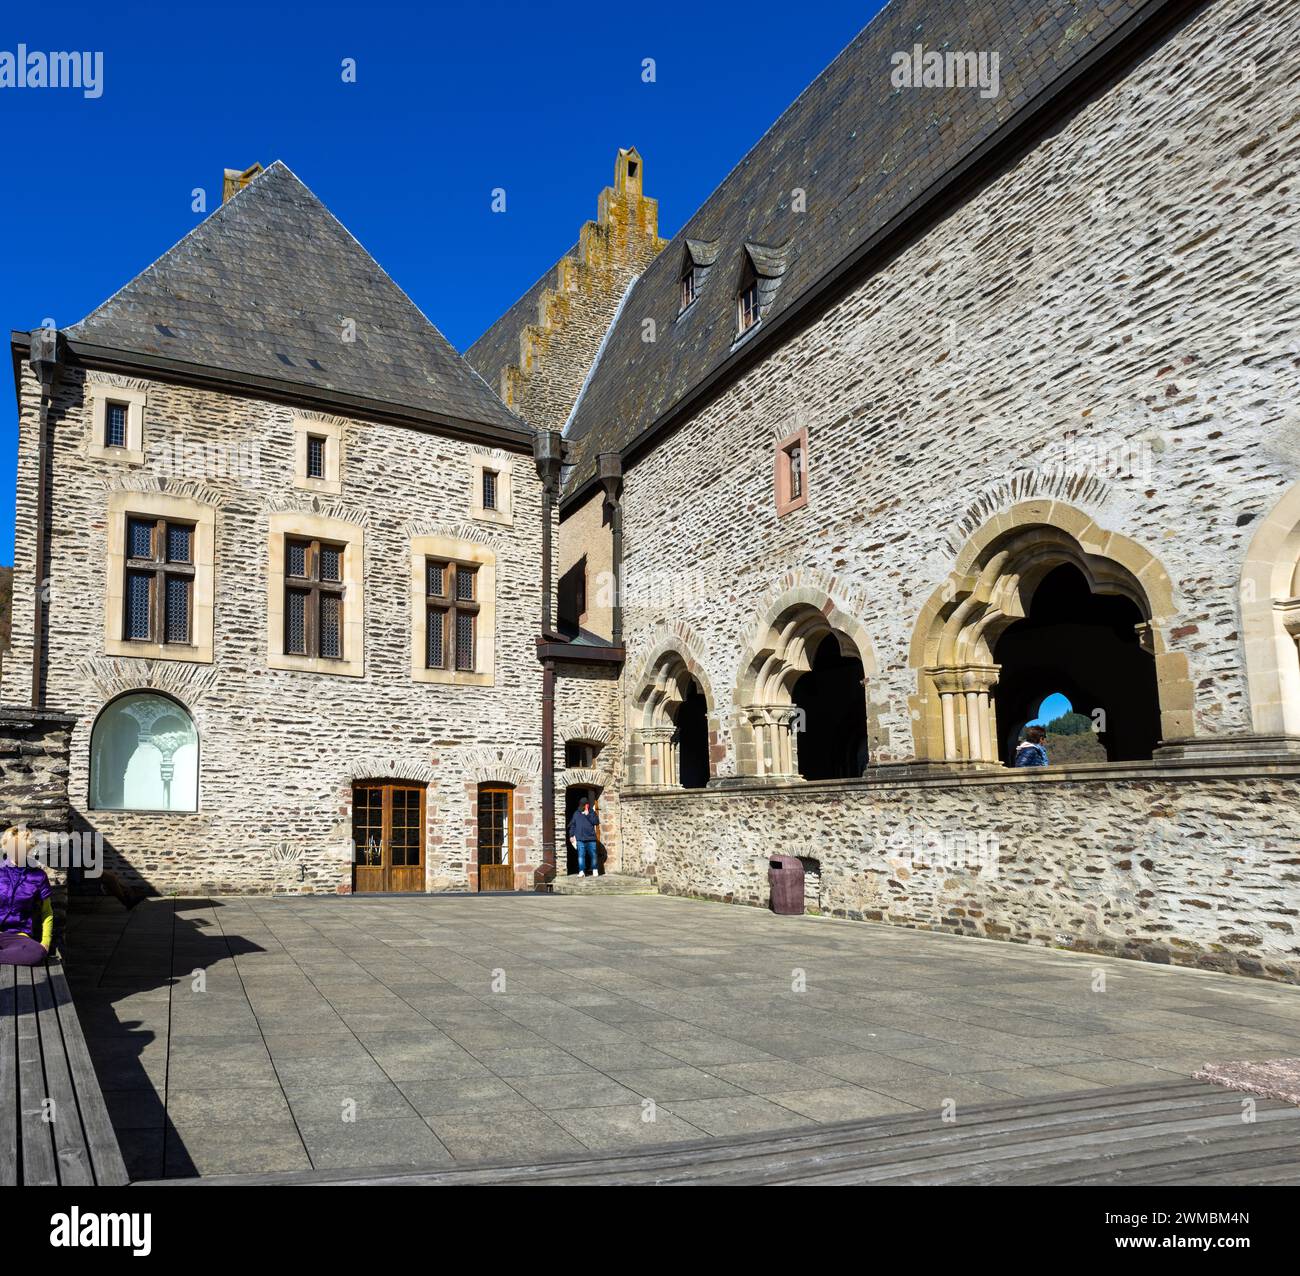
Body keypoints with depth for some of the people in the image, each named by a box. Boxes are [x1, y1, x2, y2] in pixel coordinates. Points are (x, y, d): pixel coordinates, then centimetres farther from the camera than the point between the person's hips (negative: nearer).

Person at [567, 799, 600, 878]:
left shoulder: (592, 813, 7)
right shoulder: (576, 813, 10)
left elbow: (596, 822, -7)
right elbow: (572, 825, 12)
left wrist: (588, 815, -12)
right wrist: (571, 835, 6)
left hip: (591, 838, 0)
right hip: (580, 839, 0)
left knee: (593, 855, 3)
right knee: (581, 855, -4)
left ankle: (595, 870, 16)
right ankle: (581, 871, -1)